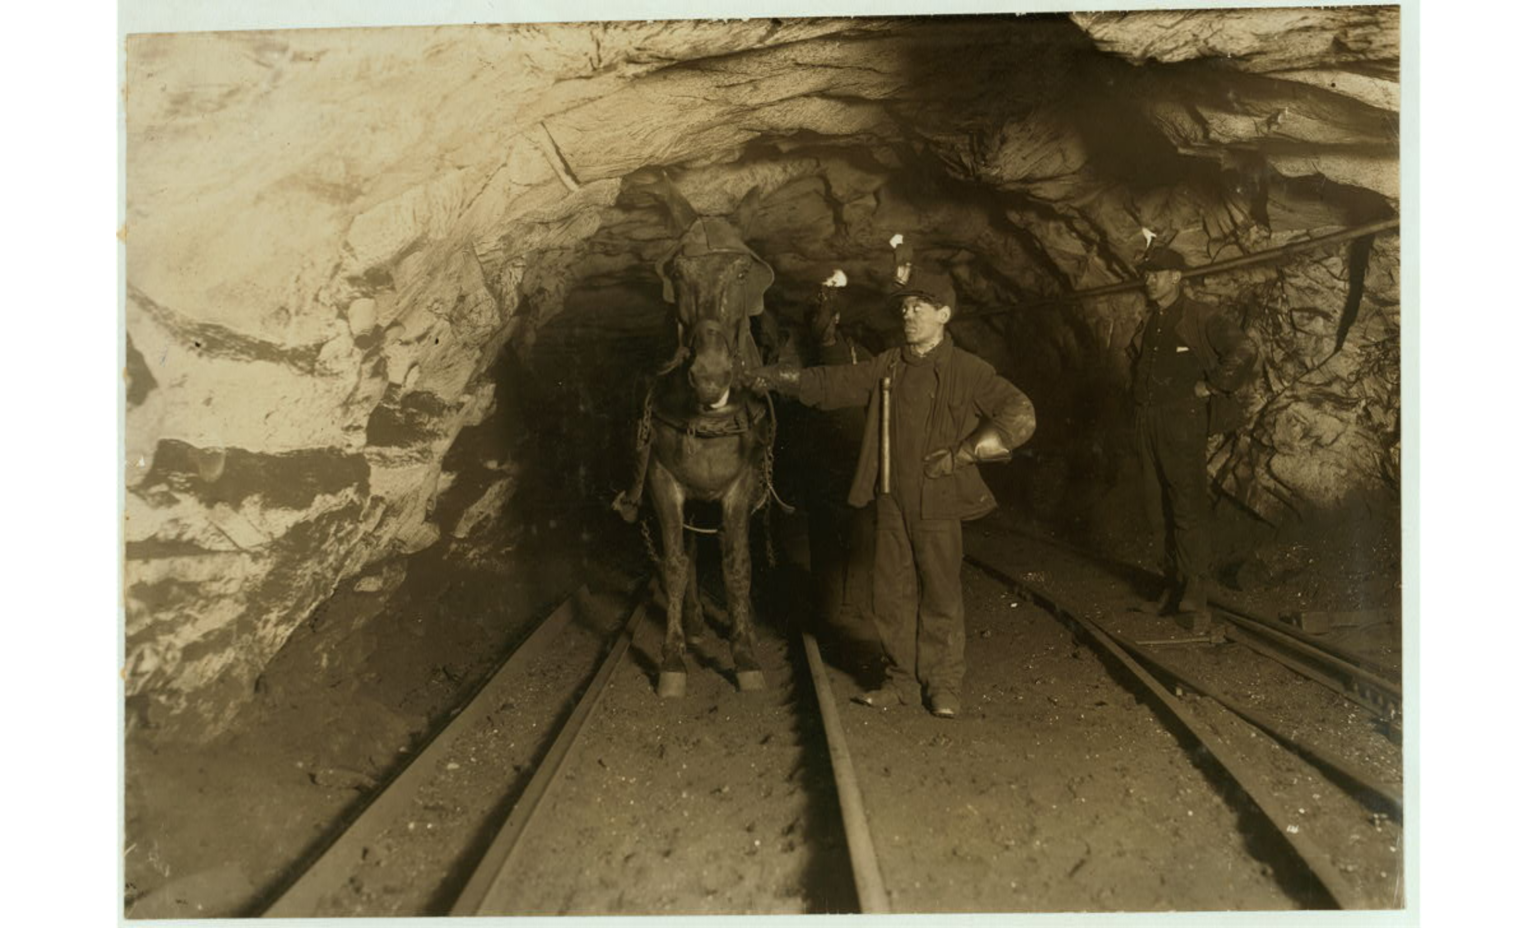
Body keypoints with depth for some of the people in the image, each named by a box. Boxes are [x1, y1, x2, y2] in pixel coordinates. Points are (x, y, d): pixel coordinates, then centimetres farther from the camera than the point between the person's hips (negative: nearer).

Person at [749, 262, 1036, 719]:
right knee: (892, 592, 9)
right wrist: (779, 377, 0)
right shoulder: (887, 367, 10)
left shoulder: (967, 371, -5)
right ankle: (900, 679, 22)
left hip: (938, 501, -4)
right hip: (891, 498, 5)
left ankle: (944, 686, 17)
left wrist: (962, 453, -14)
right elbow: (832, 383, 11)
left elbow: (1020, 416, -10)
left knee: (940, 594, 3)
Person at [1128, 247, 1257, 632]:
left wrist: (1211, 385, -11)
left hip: (1183, 423, -7)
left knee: (1189, 508, -9)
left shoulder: (1201, 318, -5)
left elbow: (1244, 350, -14)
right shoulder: (1147, 325, 16)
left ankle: (1196, 596, -6)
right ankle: (1174, 582, 20)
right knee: (1159, 508, 9)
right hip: (1148, 424, 7)